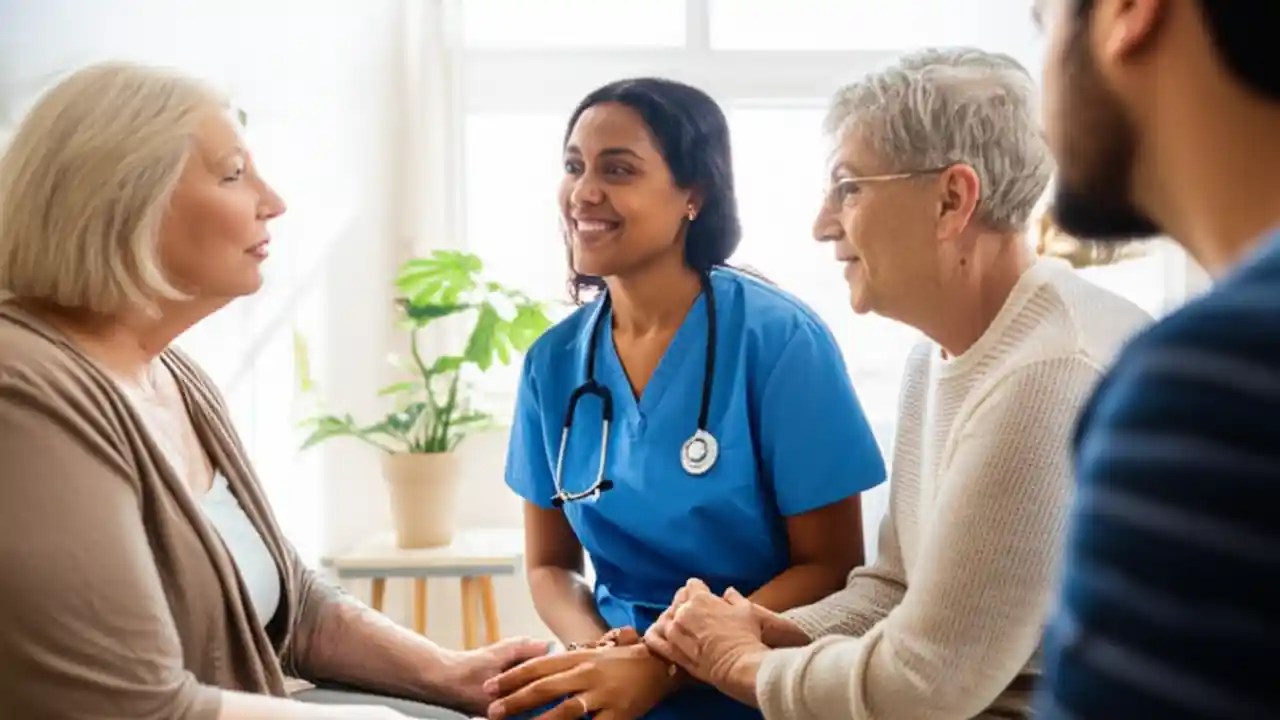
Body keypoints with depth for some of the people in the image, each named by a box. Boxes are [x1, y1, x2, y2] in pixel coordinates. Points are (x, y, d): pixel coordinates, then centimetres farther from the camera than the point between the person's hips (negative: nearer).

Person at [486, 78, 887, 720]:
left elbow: (831, 568, -9)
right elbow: (551, 566, 10)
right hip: (612, 664, 4)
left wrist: (661, 667, -18)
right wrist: (599, 653, -11)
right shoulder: (554, 362, 3)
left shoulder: (778, 339, -11)